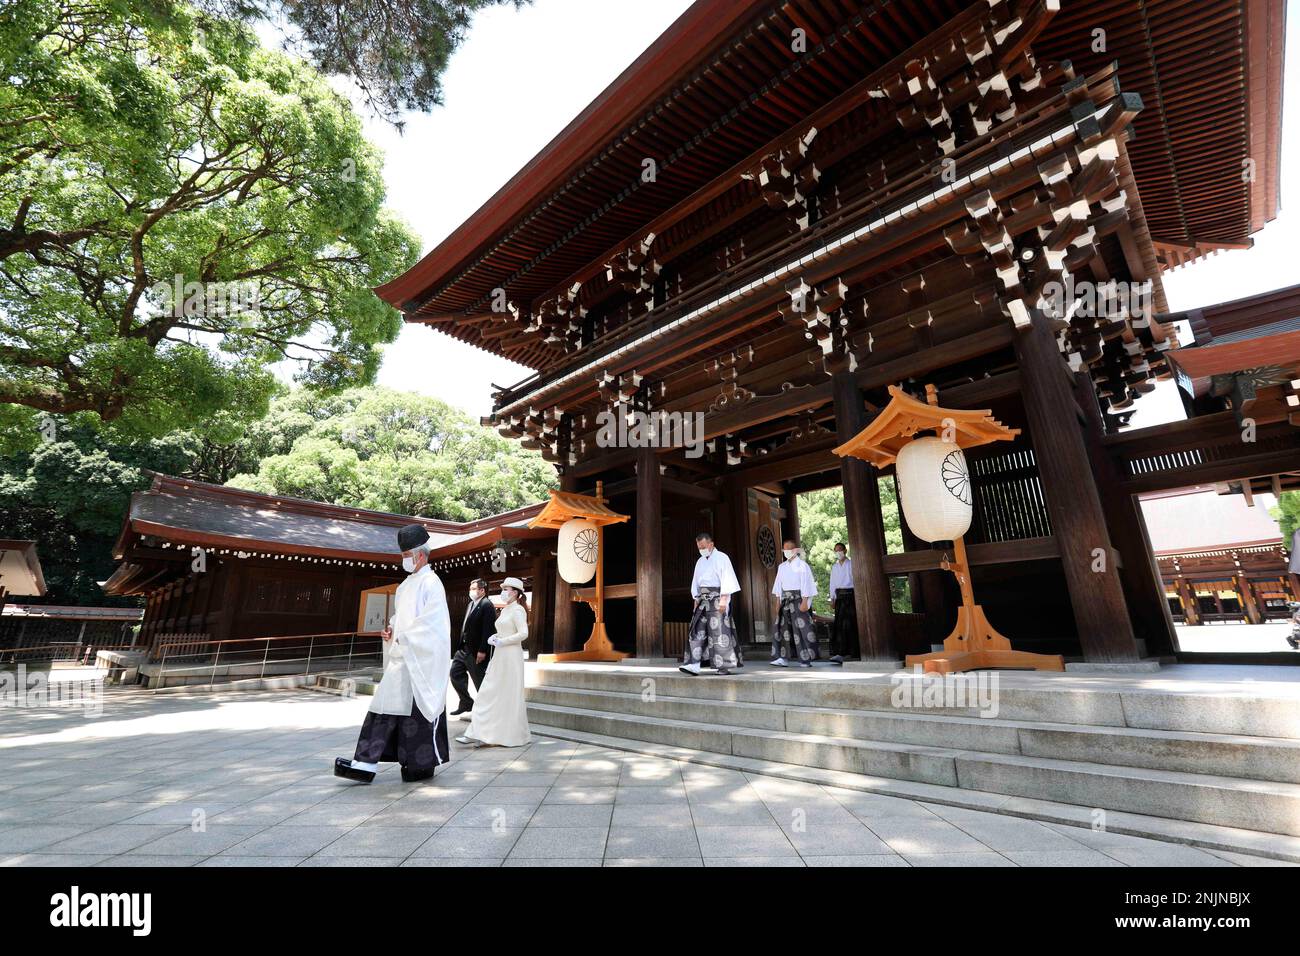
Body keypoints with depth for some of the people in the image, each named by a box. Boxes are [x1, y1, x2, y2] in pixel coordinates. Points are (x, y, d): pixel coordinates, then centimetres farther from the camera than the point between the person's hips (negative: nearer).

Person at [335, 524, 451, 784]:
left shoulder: (431, 582, -12)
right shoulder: (406, 585, 14)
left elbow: (430, 622, -18)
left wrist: (403, 637, -14)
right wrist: (391, 629, 4)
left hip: (420, 659, -8)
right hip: (401, 657, 8)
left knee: (419, 709, 1)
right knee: (385, 705, 8)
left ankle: (424, 765, 15)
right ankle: (366, 764, 15)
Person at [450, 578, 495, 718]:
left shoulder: (487, 605, -15)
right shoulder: (471, 604, 13)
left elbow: (488, 630, -22)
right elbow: (466, 626, 17)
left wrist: (482, 651, -24)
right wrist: (461, 645, 12)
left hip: (477, 651, -9)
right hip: (464, 648, 9)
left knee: (480, 681, 3)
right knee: (455, 674, 11)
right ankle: (466, 703, 24)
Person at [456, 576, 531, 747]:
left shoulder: (517, 610, -12)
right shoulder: (505, 610, 14)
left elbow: (523, 633, -21)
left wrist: (502, 641, -16)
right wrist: (495, 637, 6)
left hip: (511, 656, -9)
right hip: (499, 656, 9)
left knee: (508, 695, 0)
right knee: (487, 693, 6)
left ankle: (511, 735, 13)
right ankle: (477, 733, 10)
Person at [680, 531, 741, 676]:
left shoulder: (721, 558, -4)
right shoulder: (700, 562, 17)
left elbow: (727, 579, -11)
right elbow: (695, 582, 19)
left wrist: (724, 599, -18)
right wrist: (696, 600, 12)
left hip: (718, 598, -6)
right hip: (703, 600, 7)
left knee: (719, 632, -6)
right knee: (697, 631, -2)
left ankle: (724, 666, 3)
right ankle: (694, 665, -5)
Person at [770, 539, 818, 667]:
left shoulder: (802, 565, -4)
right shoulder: (782, 566, 13)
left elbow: (806, 584, -8)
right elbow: (779, 585, 13)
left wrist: (804, 602, -15)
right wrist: (778, 602, 8)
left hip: (798, 598, -5)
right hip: (785, 599, 5)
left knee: (802, 627, -4)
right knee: (781, 627, -1)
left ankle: (806, 659, 5)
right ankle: (779, 657, 0)